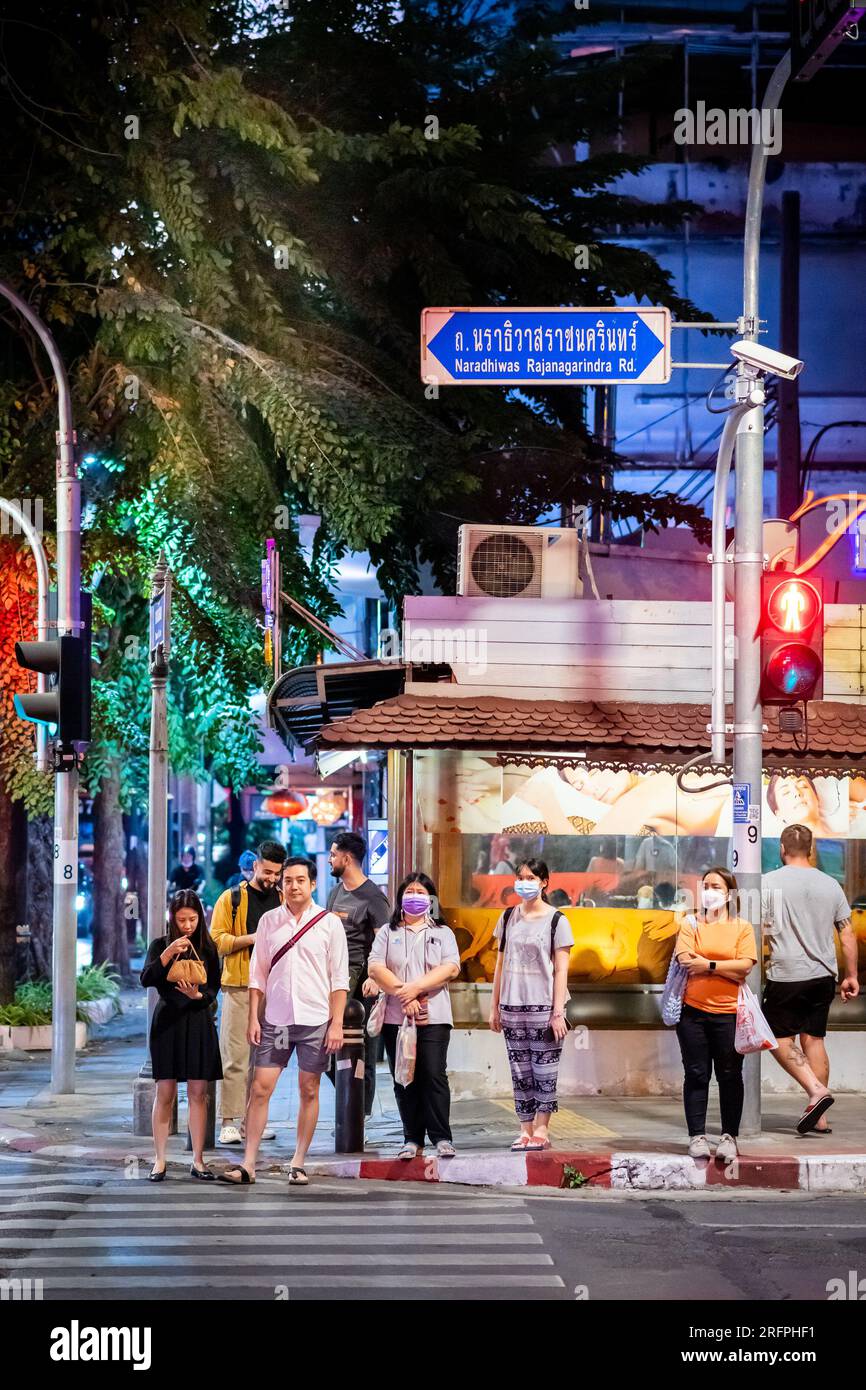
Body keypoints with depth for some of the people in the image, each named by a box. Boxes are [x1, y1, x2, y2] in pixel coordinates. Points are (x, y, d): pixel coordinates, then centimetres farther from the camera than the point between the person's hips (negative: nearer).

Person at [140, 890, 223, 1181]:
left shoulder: (207, 948, 5)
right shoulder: (161, 945, 2)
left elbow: (213, 990, 4)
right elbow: (146, 980, -10)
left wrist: (198, 995, -17)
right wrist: (167, 954, -22)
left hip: (199, 1022, 1)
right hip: (167, 1021, -1)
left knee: (198, 1093, 2)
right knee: (165, 1093, 0)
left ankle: (198, 1160, 7)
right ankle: (160, 1160, 5)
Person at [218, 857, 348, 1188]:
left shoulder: (329, 923, 0)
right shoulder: (269, 921, 6)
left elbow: (339, 979, 0)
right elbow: (258, 974, 9)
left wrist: (337, 1023, -6)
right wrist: (253, 1017, 3)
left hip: (315, 1021, -1)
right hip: (275, 1020, 2)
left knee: (309, 1092, 4)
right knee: (260, 1088, -3)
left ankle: (298, 1164, 12)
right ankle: (248, 1164, 0)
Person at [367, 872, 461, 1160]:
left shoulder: (442, 933, 12)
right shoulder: (388, 933, 14)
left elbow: (451, 968, -3)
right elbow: (375, 967, 0)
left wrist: (416, 987, -14)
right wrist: (402, 993, -12)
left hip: (433, 1017, -1)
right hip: (396, 1017, 2)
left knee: (434, 1075, -10)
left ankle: (441, 1138, -8)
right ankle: (412, 1140, 6)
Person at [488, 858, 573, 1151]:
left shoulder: (556, 921, -2)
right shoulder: (508, 918, 11)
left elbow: (561, 970, -4)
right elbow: (501, 964, 13)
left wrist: (558, 1012, -10)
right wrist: (495, 1007, 10)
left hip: (543, 1007, -4)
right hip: (513, 1007, 4)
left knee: (544, 1072, -3)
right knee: (520, 1073, 4)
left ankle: (541, 1130, 4)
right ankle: (525, 1130, 8)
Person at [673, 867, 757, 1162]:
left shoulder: (742, 927, 6)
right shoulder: (691, 924, 8)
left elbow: (745, 964, -8)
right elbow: (685, 961, -8)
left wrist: (708, 965, -11)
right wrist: (726, 969, -9)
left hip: (728, 1013, -1)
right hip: (693, 1010, 1)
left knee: (730, 1076, 2)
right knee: (696, 1075, 2)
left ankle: (729, 1137, 10)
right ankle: (697, 1137, 7)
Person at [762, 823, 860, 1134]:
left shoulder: (769, 882, -7)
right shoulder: (830, 884, 6)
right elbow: (847, 934, 8)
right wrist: (851, 976, 16)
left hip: (786, 976, -5)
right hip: (823, 975, 5)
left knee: (779, 1038, 6)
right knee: (813, 1039, 10)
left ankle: (816, 1090, -13)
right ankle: (819, 1117, 9)